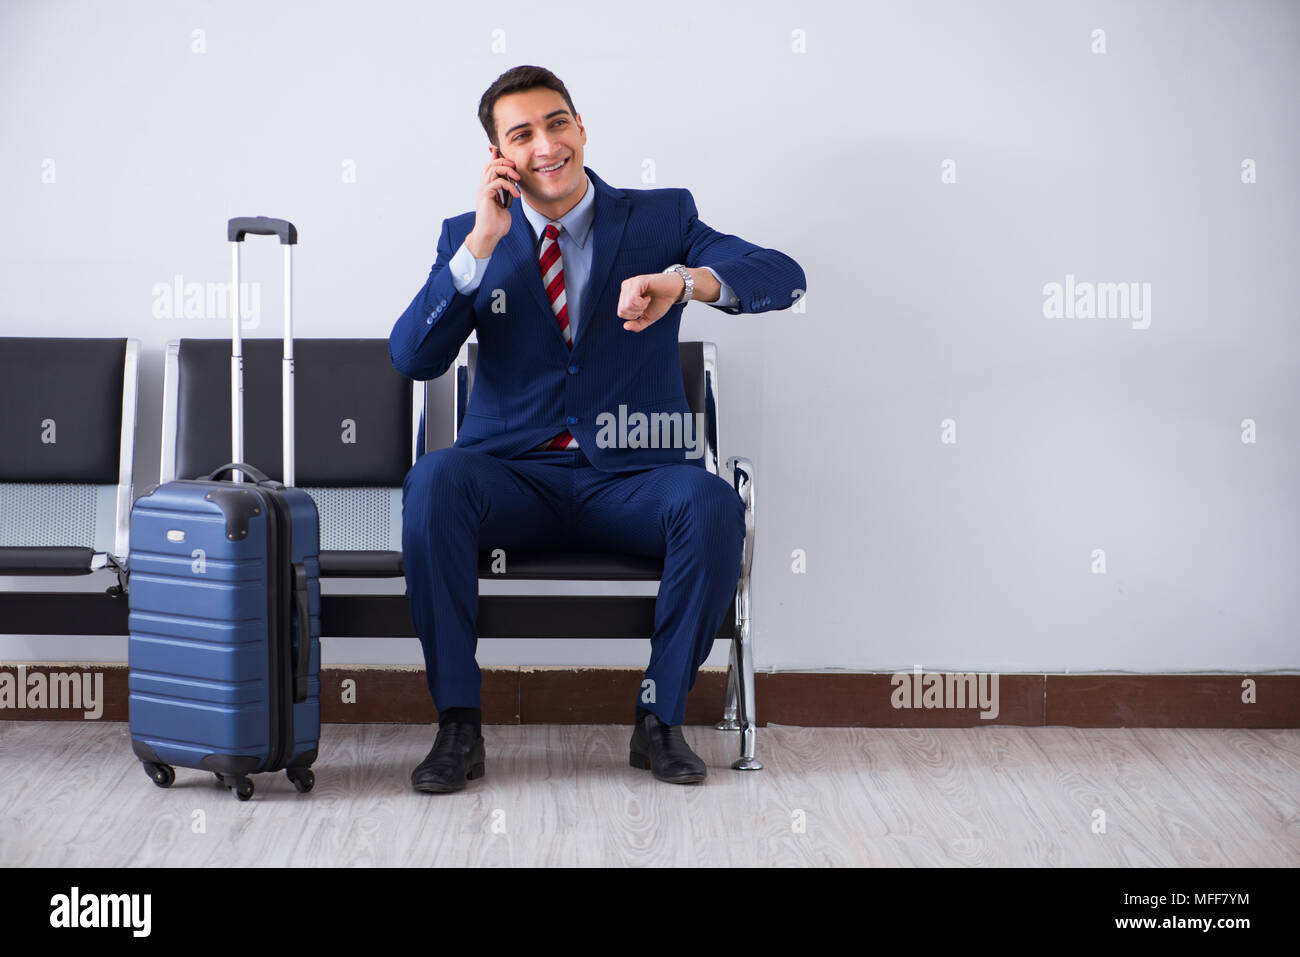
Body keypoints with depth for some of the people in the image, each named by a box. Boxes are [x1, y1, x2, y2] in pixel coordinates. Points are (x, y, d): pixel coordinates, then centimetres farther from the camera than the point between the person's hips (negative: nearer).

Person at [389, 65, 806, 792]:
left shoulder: (661, 217, 7)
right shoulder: (470, 238, 10)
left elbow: (783, 277, -7)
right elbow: (413, 358, -2)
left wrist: (686, 281, -27)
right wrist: (482, 243, -10)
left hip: (632, 479, 0)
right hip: (518, 478, 1)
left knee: (714, 505, -31)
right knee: (435, 480, -31)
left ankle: (662, 719, -14)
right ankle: (459, 726, -23)